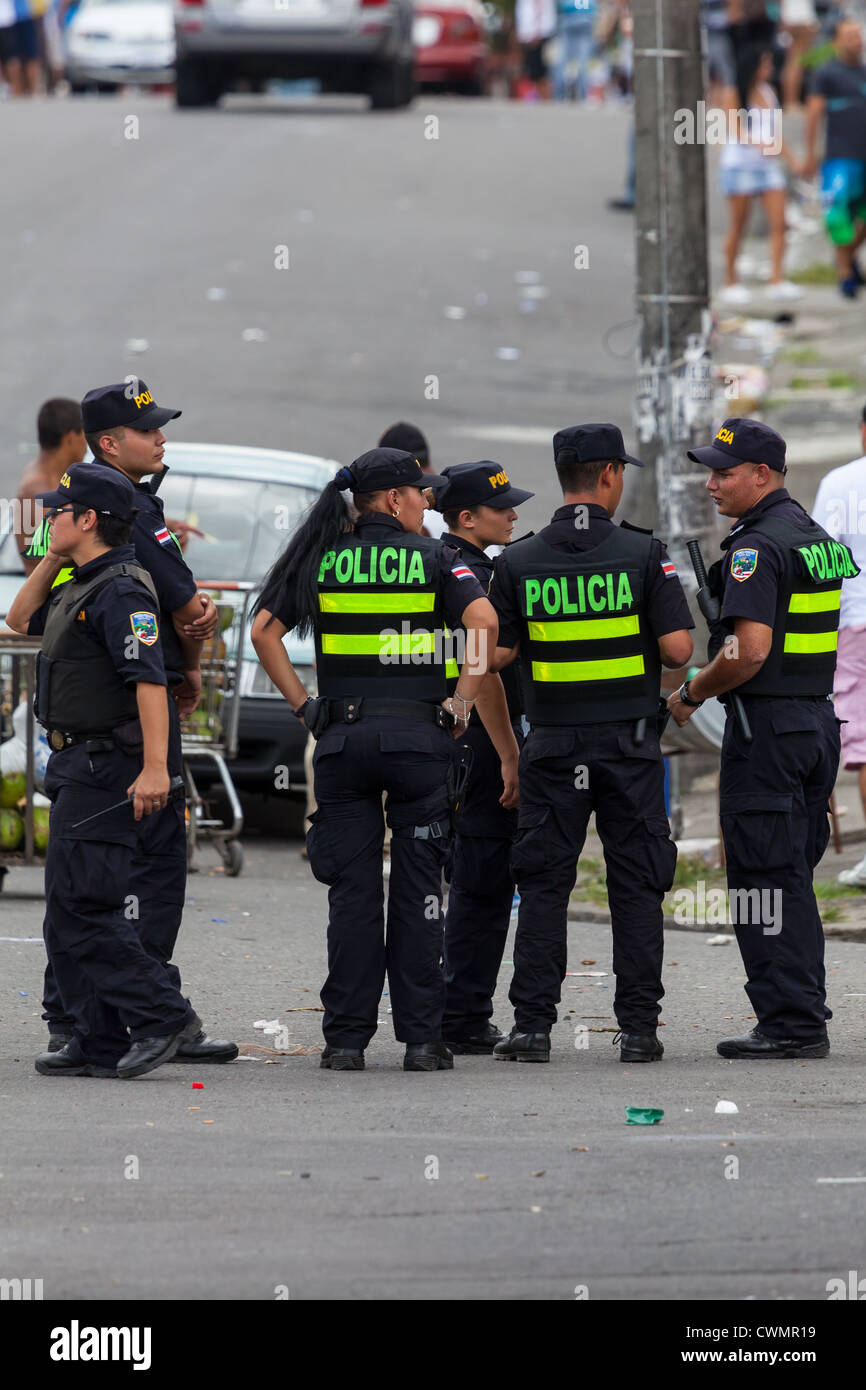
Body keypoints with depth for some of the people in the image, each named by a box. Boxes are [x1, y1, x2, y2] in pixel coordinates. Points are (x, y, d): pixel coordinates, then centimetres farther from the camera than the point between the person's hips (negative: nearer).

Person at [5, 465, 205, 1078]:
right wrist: (55, 557, 15)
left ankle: (161, 1015, -14)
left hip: (107, 769, -11)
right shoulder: (81, 587, 15)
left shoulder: (121, 593, -17)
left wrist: (154, 767, -33)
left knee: (80, 910, -14)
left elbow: (150, 681, -26)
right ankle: (100, 1044, 12)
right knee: (73, 913, 11)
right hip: (80, 768, 11)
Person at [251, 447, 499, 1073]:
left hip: (342, 737, 2)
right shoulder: (433, 557, 0)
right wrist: (463, 701, -7)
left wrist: (303, 703, 5)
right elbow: (483, 619, -15)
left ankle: (346, 1038, 3)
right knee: (418, 889, 3)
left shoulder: (321, 559, 8)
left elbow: (265, 630, 2)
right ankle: (421, 1037, 2)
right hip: (419, 735, -2)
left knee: (352, 889, 5)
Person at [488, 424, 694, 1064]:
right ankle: (638, 1026, 2)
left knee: (543, 887, 6)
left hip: (552, 746, 1)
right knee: (636, 885, 5)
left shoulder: (519, 562, -2)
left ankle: (533, 1025, 1)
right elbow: (678, 648, -11)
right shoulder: (643, 554, -7)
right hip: (629, 744, -1)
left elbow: (496, 656, -2)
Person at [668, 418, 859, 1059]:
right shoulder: (815, 537, 15)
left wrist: (691, 694, -10)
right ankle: (807, 1016, 16)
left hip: (767, 725, -9)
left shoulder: (758, 547, -15)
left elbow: (750, 650, -24)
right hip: (819, 717, 9)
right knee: (792, 879, 14)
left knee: (766, 880, -5)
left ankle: (790, 1023, -6)